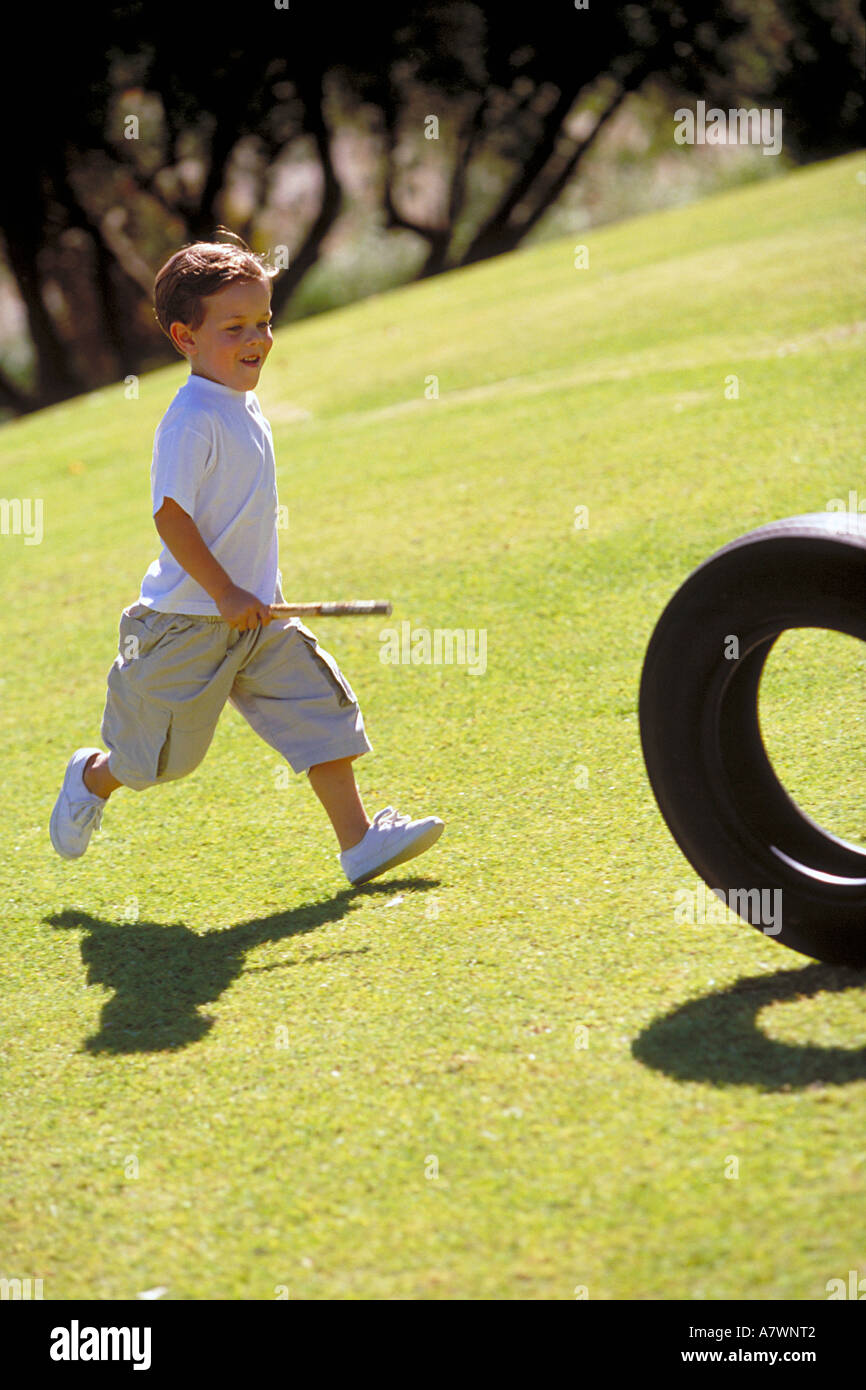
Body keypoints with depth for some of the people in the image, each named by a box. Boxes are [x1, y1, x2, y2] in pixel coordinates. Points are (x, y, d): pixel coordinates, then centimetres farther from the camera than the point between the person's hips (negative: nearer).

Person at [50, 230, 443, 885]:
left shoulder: (246, 405, 8)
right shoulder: (192, 420, -20)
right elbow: (170, 515, -24)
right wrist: (225, 593, -24)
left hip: (255, 615, 8)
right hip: (188, 622, -8)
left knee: (321, 711, -3)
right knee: (166, 751, 8)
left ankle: (360, 842, -3)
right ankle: (93, 777, 38)